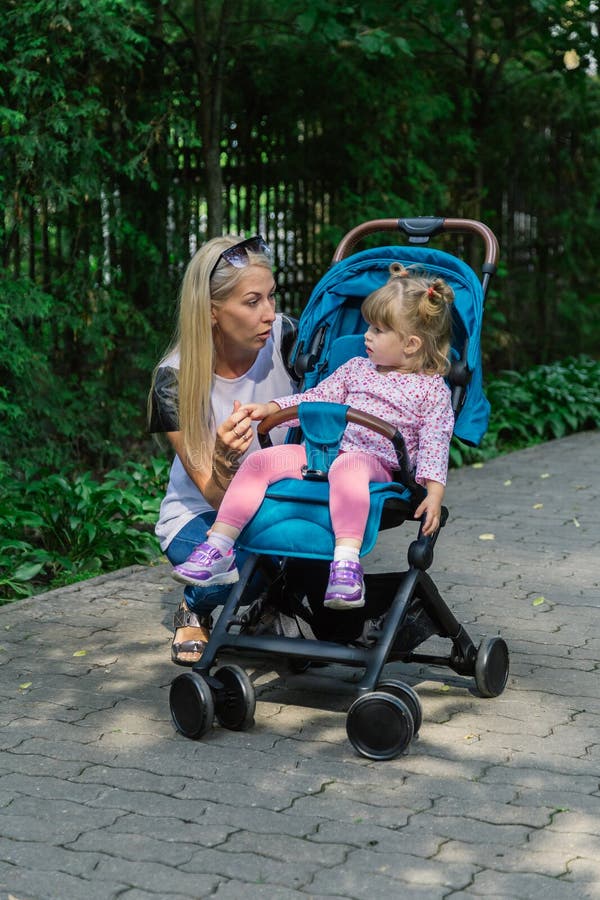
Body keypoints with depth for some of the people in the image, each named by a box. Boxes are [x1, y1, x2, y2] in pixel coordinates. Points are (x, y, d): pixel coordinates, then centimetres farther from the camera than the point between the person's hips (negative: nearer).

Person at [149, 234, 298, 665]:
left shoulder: (286, 337, -17)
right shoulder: (176, 380, -22)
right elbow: (219, 497, -25)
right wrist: (225, 459, -48)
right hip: (201, 513, -2)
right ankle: (195, 611, 3)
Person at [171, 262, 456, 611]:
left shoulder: (432, 388, 6)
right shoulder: (356, 369, 23)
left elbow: (435, 442, -2)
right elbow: (315, 400, 23)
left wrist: (434, 492, -16)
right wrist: (270, 408, 9)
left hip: (375, 462, -6)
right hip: (324, 450, 6)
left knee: (346, 468, -42)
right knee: (260, 461, -15)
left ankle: (347, 563, -52)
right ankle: (219, 549, -15)